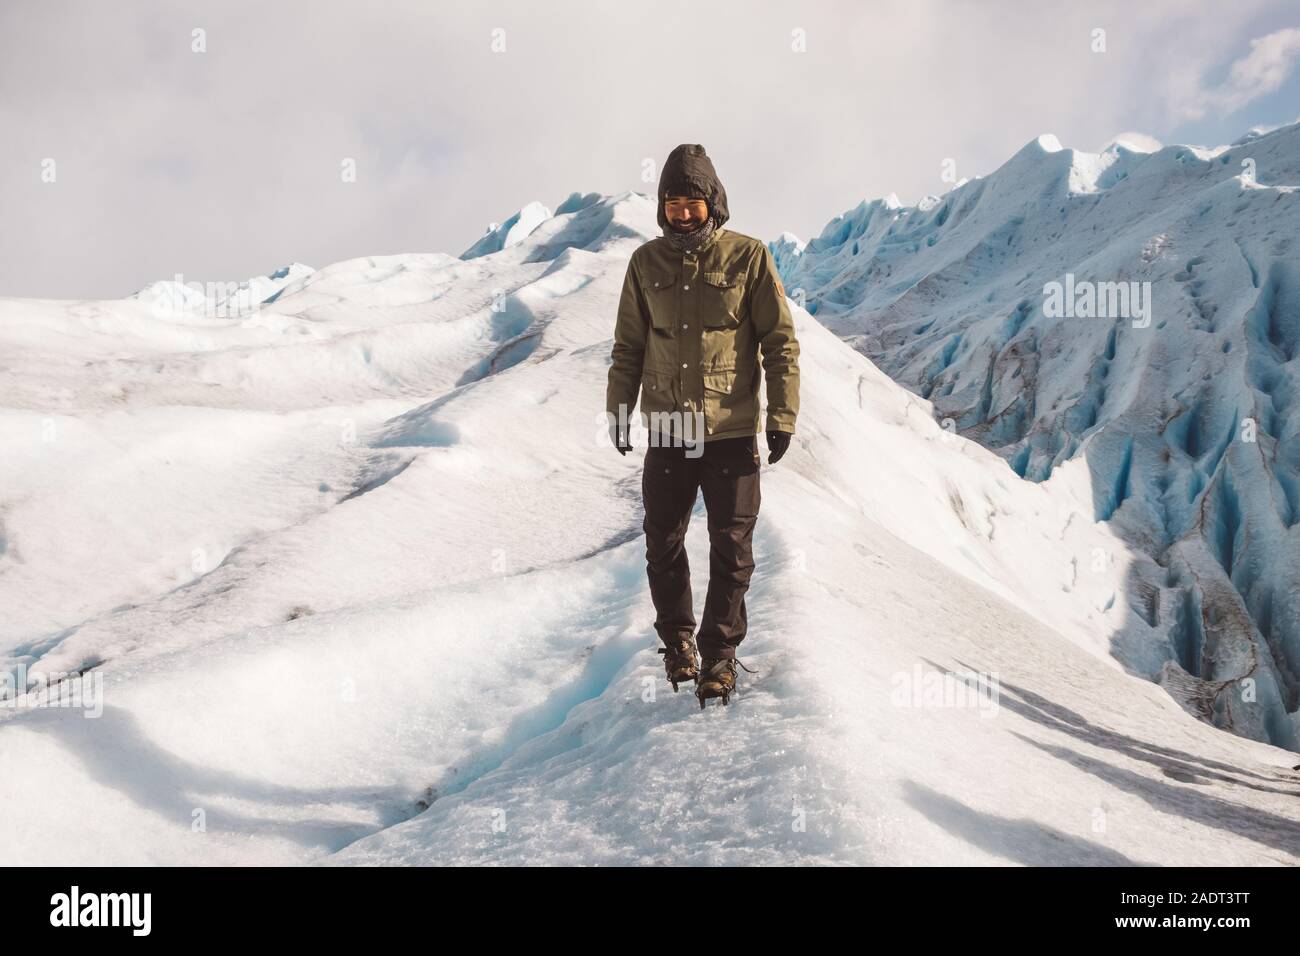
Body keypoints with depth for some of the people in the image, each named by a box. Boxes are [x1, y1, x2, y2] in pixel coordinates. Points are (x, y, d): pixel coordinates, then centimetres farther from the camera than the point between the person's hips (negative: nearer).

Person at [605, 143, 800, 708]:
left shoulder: (747, 258, -3)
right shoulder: (647, 263, 5)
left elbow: (781, 342, -2)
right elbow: (628, 347, 13)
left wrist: (782, 416, -6)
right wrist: (618, 411, 10)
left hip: (731, 433, -2)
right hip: (666, 432, 3)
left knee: (731, 552, 2)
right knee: (662, 546, 9)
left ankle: (719, 654, 16)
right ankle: (677, 637, 31)